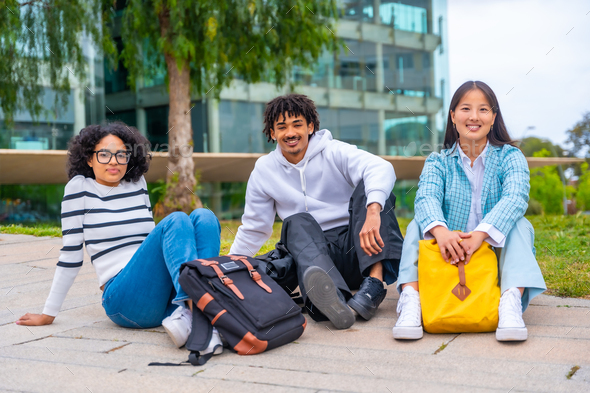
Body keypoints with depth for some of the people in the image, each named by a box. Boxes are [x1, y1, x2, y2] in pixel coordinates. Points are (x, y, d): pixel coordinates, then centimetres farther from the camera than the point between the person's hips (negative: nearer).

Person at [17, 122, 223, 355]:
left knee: (203, 216, -15)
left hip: (165, 293, 5)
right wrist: (49, 314, 4)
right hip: (125, 299, -5)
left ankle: (186, 314, -32)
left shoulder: (137, 183, 18)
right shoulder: (79, 187, 4)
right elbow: (71, 254, 4)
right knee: (176, 220, -25)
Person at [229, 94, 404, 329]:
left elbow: (381, 168, -21)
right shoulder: (264, 170, 10)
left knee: (368, 186, -22)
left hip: (359, 248, -1)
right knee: (297, 222, -28)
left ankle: (375, 282, -39)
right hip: (313, 251, 1)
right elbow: (254, 229, 20)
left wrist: (373, 212, -41)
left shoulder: (334, 152, -1)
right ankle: (329, 297, -59)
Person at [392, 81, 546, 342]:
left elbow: (515, 198, -19)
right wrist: (440, 230, -42)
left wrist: (480, 234, -39)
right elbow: (426, 197, -17)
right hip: (447, 258, 1)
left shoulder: (510, 157, 2)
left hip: (495, 254, -1)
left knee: (519, 225, -25)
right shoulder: (438, 162, 5)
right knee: (418, 223, -19)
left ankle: (512, 300, -39)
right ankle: (410, 298, -34)